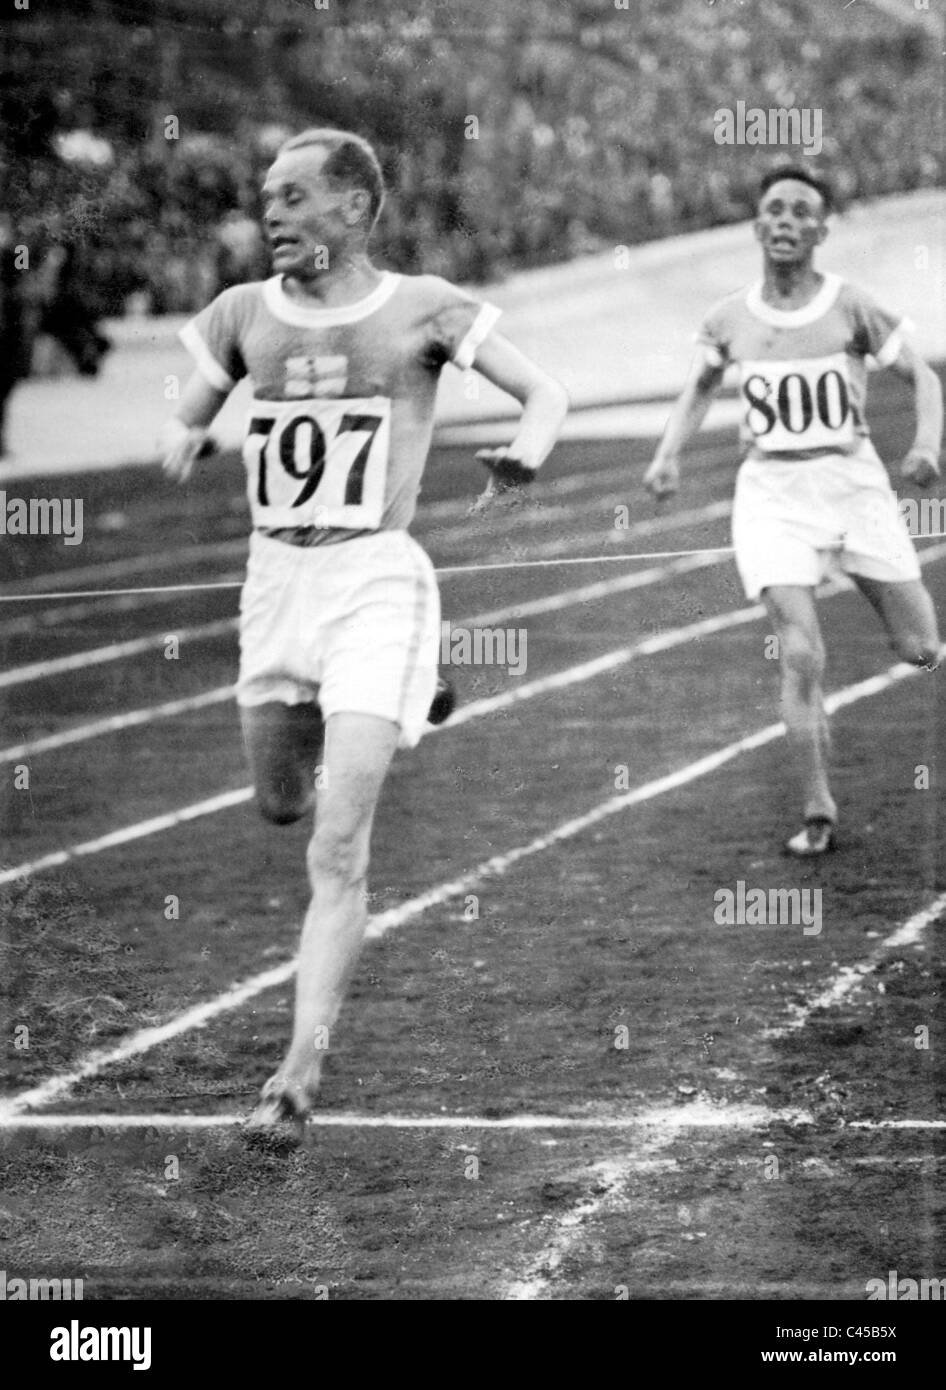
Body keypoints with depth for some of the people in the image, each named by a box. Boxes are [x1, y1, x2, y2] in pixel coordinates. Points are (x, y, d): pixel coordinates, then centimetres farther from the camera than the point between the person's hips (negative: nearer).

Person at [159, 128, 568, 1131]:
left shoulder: (421, 309, -3)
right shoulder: (244, 315, 7)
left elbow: (545, 391, -1)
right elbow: (187, 413, 18)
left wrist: (527, 450, -22)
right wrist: (182, 437, -6)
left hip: (376, 576, -5)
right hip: (273, 577, 5)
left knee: (338, 842, -13)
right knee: (280, 803, 19)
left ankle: (303, 1066, -13)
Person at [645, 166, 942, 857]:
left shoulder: (851, 306, -7)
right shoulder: (730, 320, 1)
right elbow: (700, 387, 20)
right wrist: (669, 455, 5)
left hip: (853, 481, 0)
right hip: (771, 494, 1)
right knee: (801, 656, -13)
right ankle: (820, 812, -2)